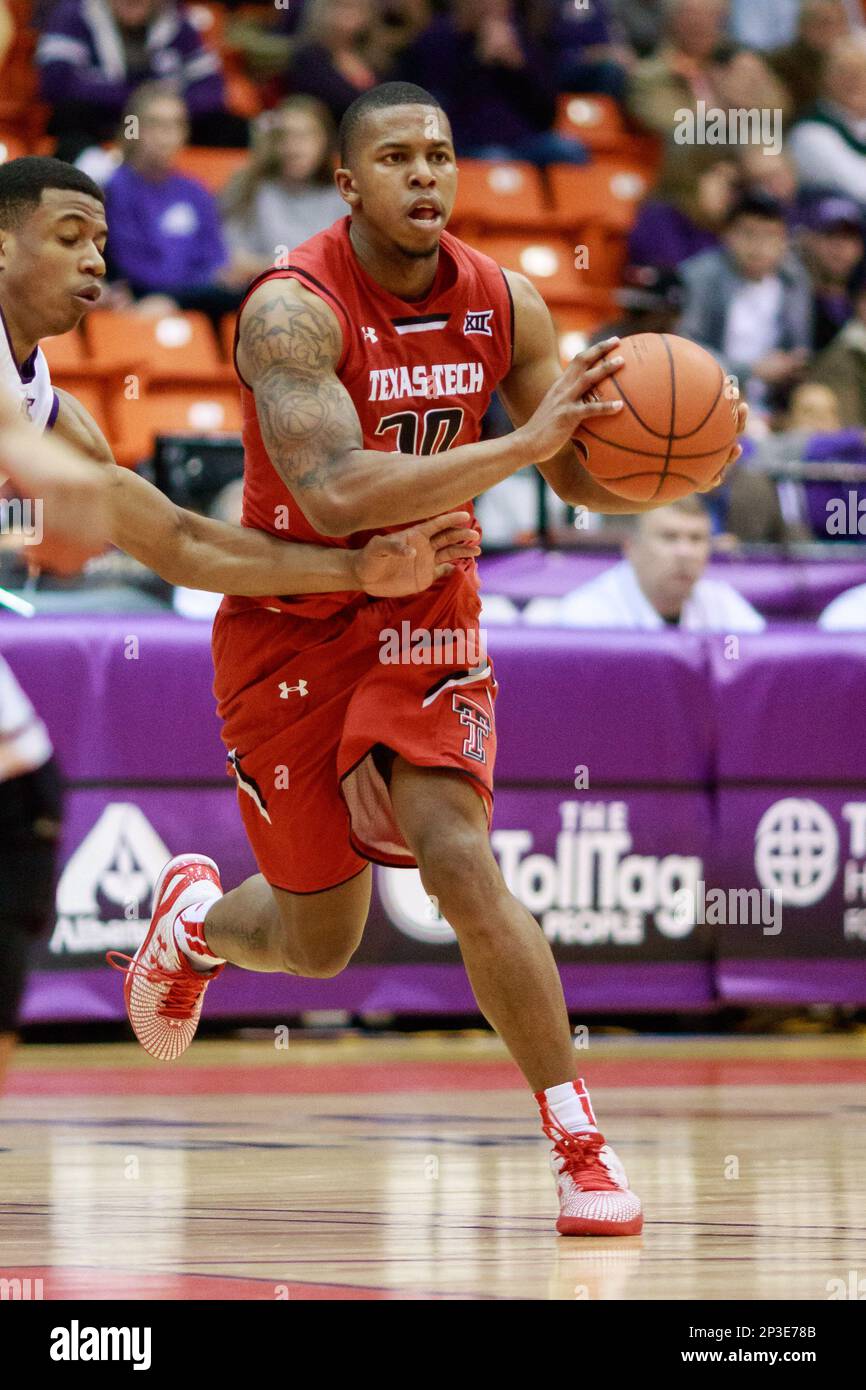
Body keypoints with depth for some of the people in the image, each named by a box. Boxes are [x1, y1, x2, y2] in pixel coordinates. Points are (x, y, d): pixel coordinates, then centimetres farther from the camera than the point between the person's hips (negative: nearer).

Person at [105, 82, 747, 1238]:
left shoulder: (503, 304, -7)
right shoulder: (295, 310, -23)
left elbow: (589, 478, 4)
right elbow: (335, 498, -35)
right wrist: (521, 441, -40)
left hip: (426, 621, 2)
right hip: (291, 631, -2)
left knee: (459, 862, -21)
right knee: (321, 942, 10)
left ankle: (580, 1142, -14)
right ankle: (196, 916, 46)